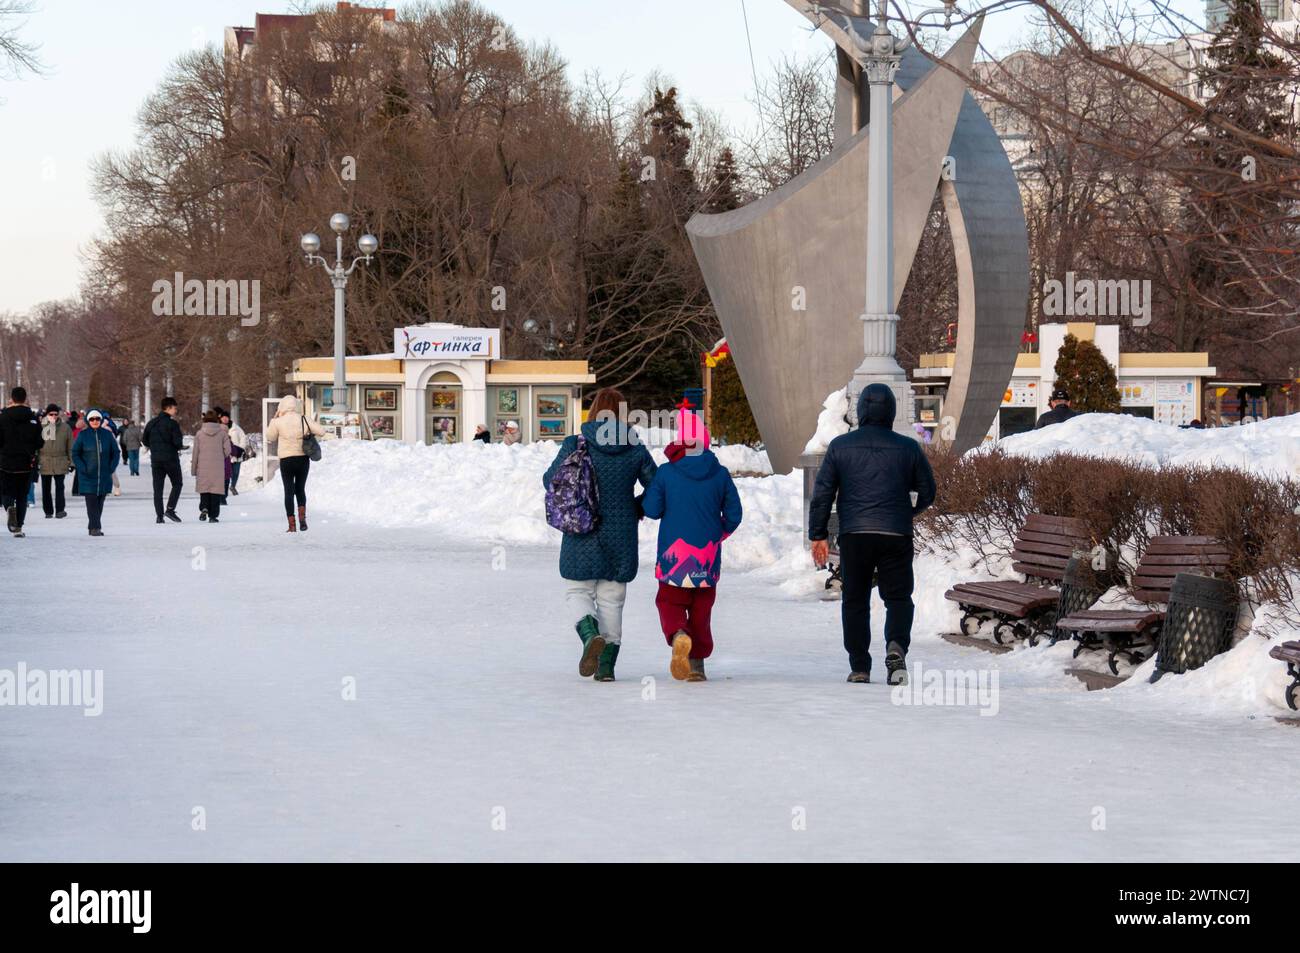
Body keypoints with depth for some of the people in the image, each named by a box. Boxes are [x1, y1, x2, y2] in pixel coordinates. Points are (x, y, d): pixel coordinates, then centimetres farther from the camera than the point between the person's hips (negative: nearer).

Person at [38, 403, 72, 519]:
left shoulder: (65, 428, 4)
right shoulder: (41, 427, 4)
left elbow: (70, 447, 7)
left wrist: (71, 462, 3)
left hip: (60, 463, -2)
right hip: (44, 462, 2)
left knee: (59, 487, -8)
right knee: (46, 488, 7)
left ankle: (60, 510, -6)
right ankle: (48, 511, 15)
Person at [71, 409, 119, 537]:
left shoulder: (107, 435, 4)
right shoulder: (83, 435, -1)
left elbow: (116, 453, 11)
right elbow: (75, 453, 2)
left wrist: (112, 467, -2)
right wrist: (82, 468, -10)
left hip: (104, 477, 3)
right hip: (88, 477, -3)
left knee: (100, 503, 7)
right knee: (92, 502, -9)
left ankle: (95, 527, 15)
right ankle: (95, 527, -9)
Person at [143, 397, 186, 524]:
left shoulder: (151, 423, 7)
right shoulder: (172, 423, -11)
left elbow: (144, 441, 11)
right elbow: (178, 442, -17)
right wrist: (180, 446, 5)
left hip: (155, 460, 5)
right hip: (171, 459, -5)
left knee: (157, 488, 7)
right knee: (177, 484, 10)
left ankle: (159, 515, 1)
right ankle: (170, 509, -5)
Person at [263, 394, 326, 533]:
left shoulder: (278, 422, -9)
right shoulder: (304, 419, -5)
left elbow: (269, 437, 6)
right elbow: (321, 432, -7)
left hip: (286, 460, -2)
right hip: (303, 459, 2)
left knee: (289, 491, 5)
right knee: (300, 489, 18)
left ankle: (292, 525, 1)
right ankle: (302, 517, 0)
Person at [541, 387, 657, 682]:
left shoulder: (574, 445, -10)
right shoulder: (636, 450, -6)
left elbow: (550, 480, 1)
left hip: (581, 539, -1)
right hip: (621, 541, 1)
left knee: (577, 592, 13)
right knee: (612, 600, 12)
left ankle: (591, 636, -16)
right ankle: (606, 666, 7)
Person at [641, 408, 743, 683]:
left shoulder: (666, 473, -8)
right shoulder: (720, 474, -3)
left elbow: (651, 509, -4)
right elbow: (734, 514, 2)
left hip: (674, 552, -2)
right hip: (708, 554, 2)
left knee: (670, 601, 9)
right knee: (701, 609, 14)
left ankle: (678, 635, -23)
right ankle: (697, 664, 14)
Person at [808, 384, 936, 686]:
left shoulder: (840, 446, 2)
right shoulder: (908, 447, 2)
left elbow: (822, 493, 1)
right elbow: (927, 491, 10)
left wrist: (818, 535, 7)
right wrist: (915, 510, 32)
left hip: (854, 536, 0)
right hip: (896, 535, 0)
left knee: (855, 601, 11)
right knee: (898, 597, 6)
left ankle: (859, 667, 9)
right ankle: (896, 647, -21)